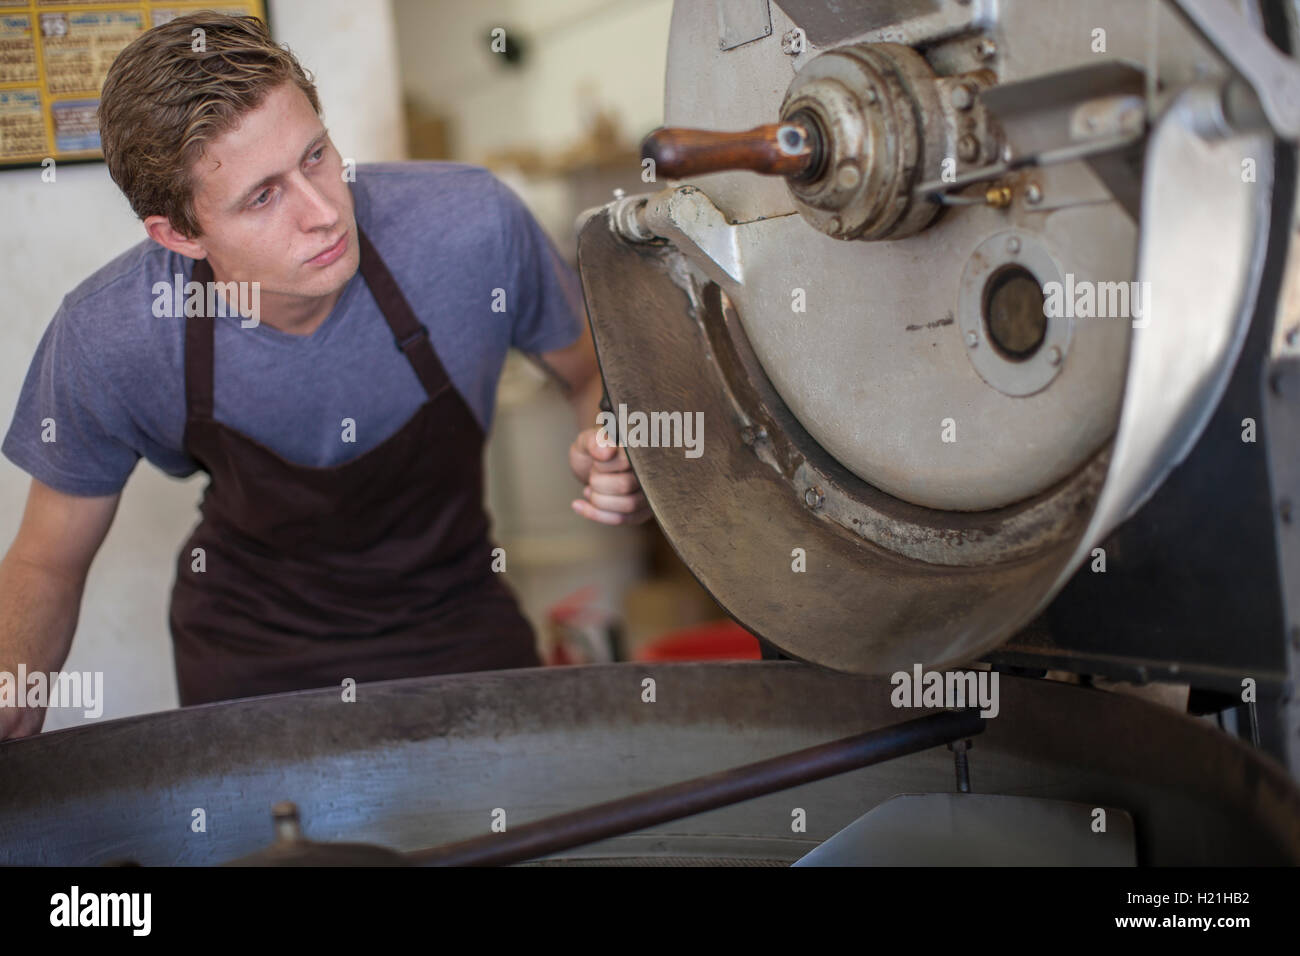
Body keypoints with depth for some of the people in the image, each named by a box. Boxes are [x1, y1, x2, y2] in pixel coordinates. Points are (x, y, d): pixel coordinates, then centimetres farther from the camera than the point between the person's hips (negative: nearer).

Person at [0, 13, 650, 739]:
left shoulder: (471, 226, -24)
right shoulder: (106, 342, -22)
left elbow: (597, 377, -5)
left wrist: (616, 463, -24)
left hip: (454, 630, 0)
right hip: (250, 659, 0)